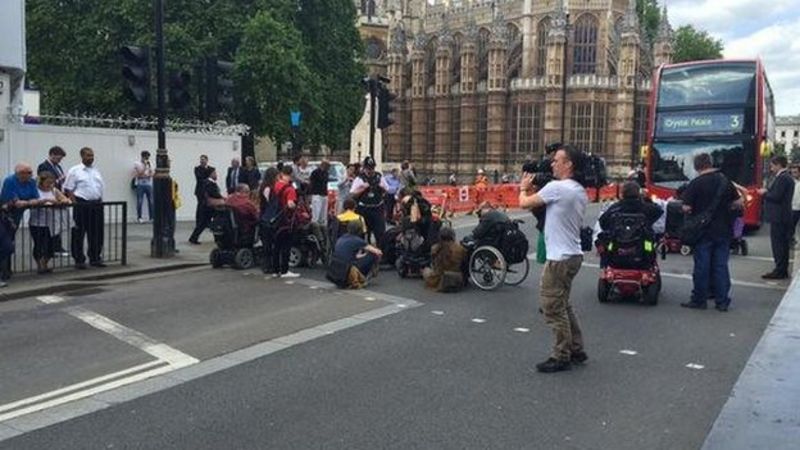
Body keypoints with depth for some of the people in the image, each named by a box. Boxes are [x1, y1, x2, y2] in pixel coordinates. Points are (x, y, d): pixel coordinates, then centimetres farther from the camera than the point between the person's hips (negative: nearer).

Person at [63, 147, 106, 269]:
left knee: (97, 233, 8)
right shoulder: (74, 171, -2)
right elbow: (68, 189, -5)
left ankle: (95, 258, 17)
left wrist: (100, 201, 10)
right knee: (79, 234, 1)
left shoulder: (96, 171, 15)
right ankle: (79, 260, 7)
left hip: (97, 204, 5)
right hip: (82, 204, -5)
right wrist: (76, 203, -13)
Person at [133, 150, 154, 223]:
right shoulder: (137, 164, 2)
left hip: (149, 184, 3)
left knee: (151, 201, -2)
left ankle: (152, 217, 3)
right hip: (140, 185, -3)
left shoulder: (150, 164, 15)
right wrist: (144, 167, -9)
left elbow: (152, 174, 8)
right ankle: (139, 217, 0)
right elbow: (138, 175, -6)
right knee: (140, 201, -6)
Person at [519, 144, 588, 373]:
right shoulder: (580, 191, 11)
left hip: (559, 258, -10)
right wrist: (532, 190, 17)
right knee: (562, 305, 20)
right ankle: (576, 350, 27)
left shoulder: (557, 187, -18)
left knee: (552, 308, -1)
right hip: (573, 255, 10)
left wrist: (524, 188, 11)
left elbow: (525, 203, -9)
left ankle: (561, 357, 6)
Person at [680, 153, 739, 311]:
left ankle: (699, 300, 9)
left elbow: (686, 207, -14)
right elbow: (737, 203, 9)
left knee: (701, 266, 3)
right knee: (721, 266, 8)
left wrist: (694, 211, 7)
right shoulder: (725, 180, 3)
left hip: (703, 231, -4)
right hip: (723, 231, 4)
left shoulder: (696, 183, -11)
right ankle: (722, 302, 11)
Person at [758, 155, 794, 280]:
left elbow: (776, 196, -21)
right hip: (784, 216, 11)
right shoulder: (787, 177, 17)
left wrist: (765, 193, -6)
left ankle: (779, 271, -5)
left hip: (778, 217, -10)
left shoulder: (782, 178, -16)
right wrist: (767, 192, 11)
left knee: (778, 244, -7)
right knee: (783, 244, 13)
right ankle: (783, 270, 19)